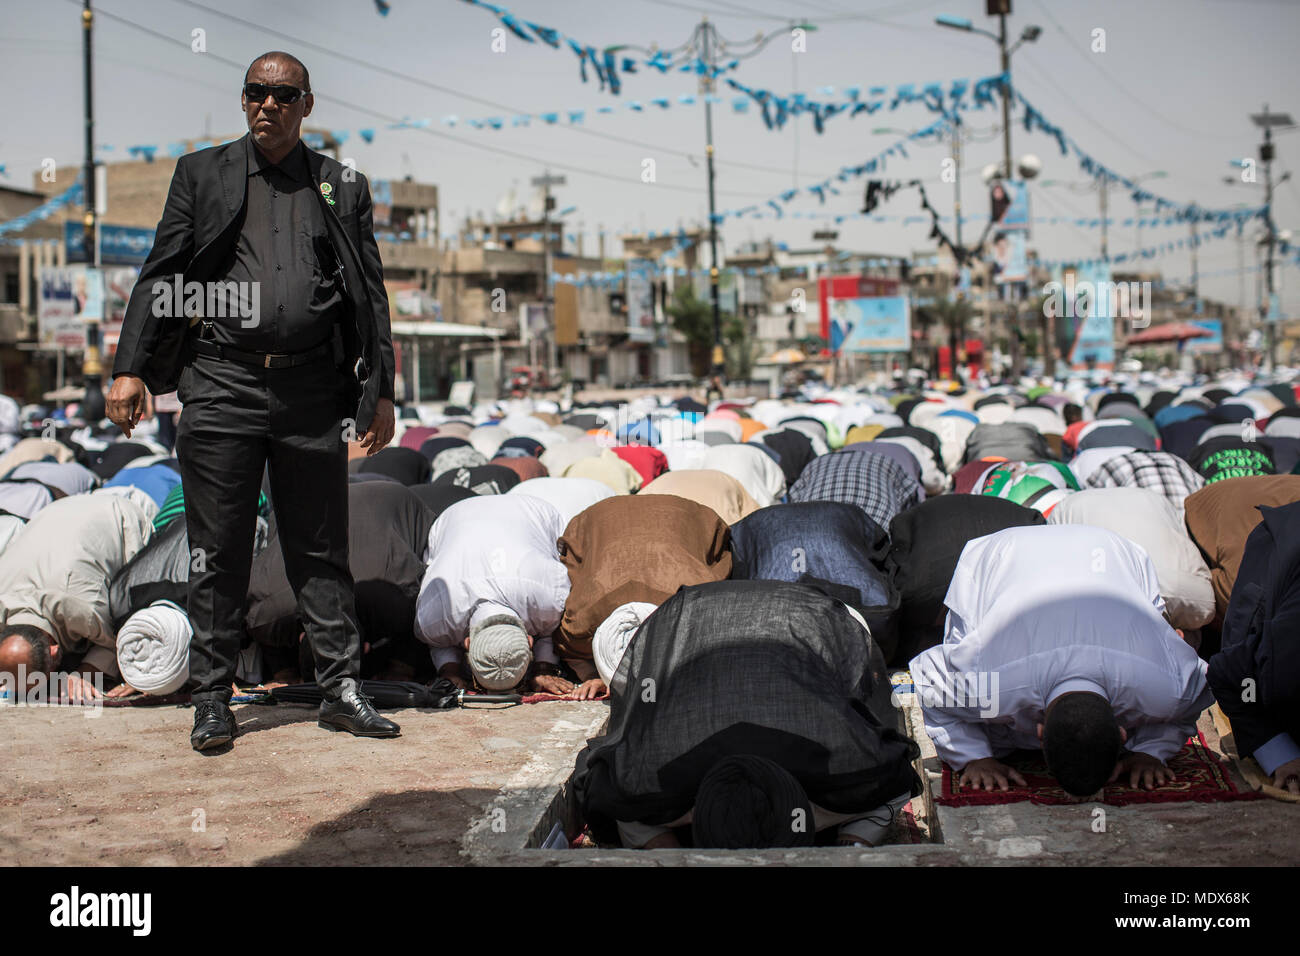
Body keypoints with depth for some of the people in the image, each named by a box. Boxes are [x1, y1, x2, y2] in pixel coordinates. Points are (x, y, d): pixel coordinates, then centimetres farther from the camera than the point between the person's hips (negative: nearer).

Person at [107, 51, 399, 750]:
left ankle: (341, 691, 13)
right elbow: (159, 277, 6)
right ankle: (212, 700, 13)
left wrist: (380, 392, 6)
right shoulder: (201, 175, 10)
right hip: (221, 386, 0)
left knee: (321, 552, 6)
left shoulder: (343, 187, 12)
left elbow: (370, 294, 12)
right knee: (219, 554, 4)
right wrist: (129, 369, -3)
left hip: (312, 392, 1)